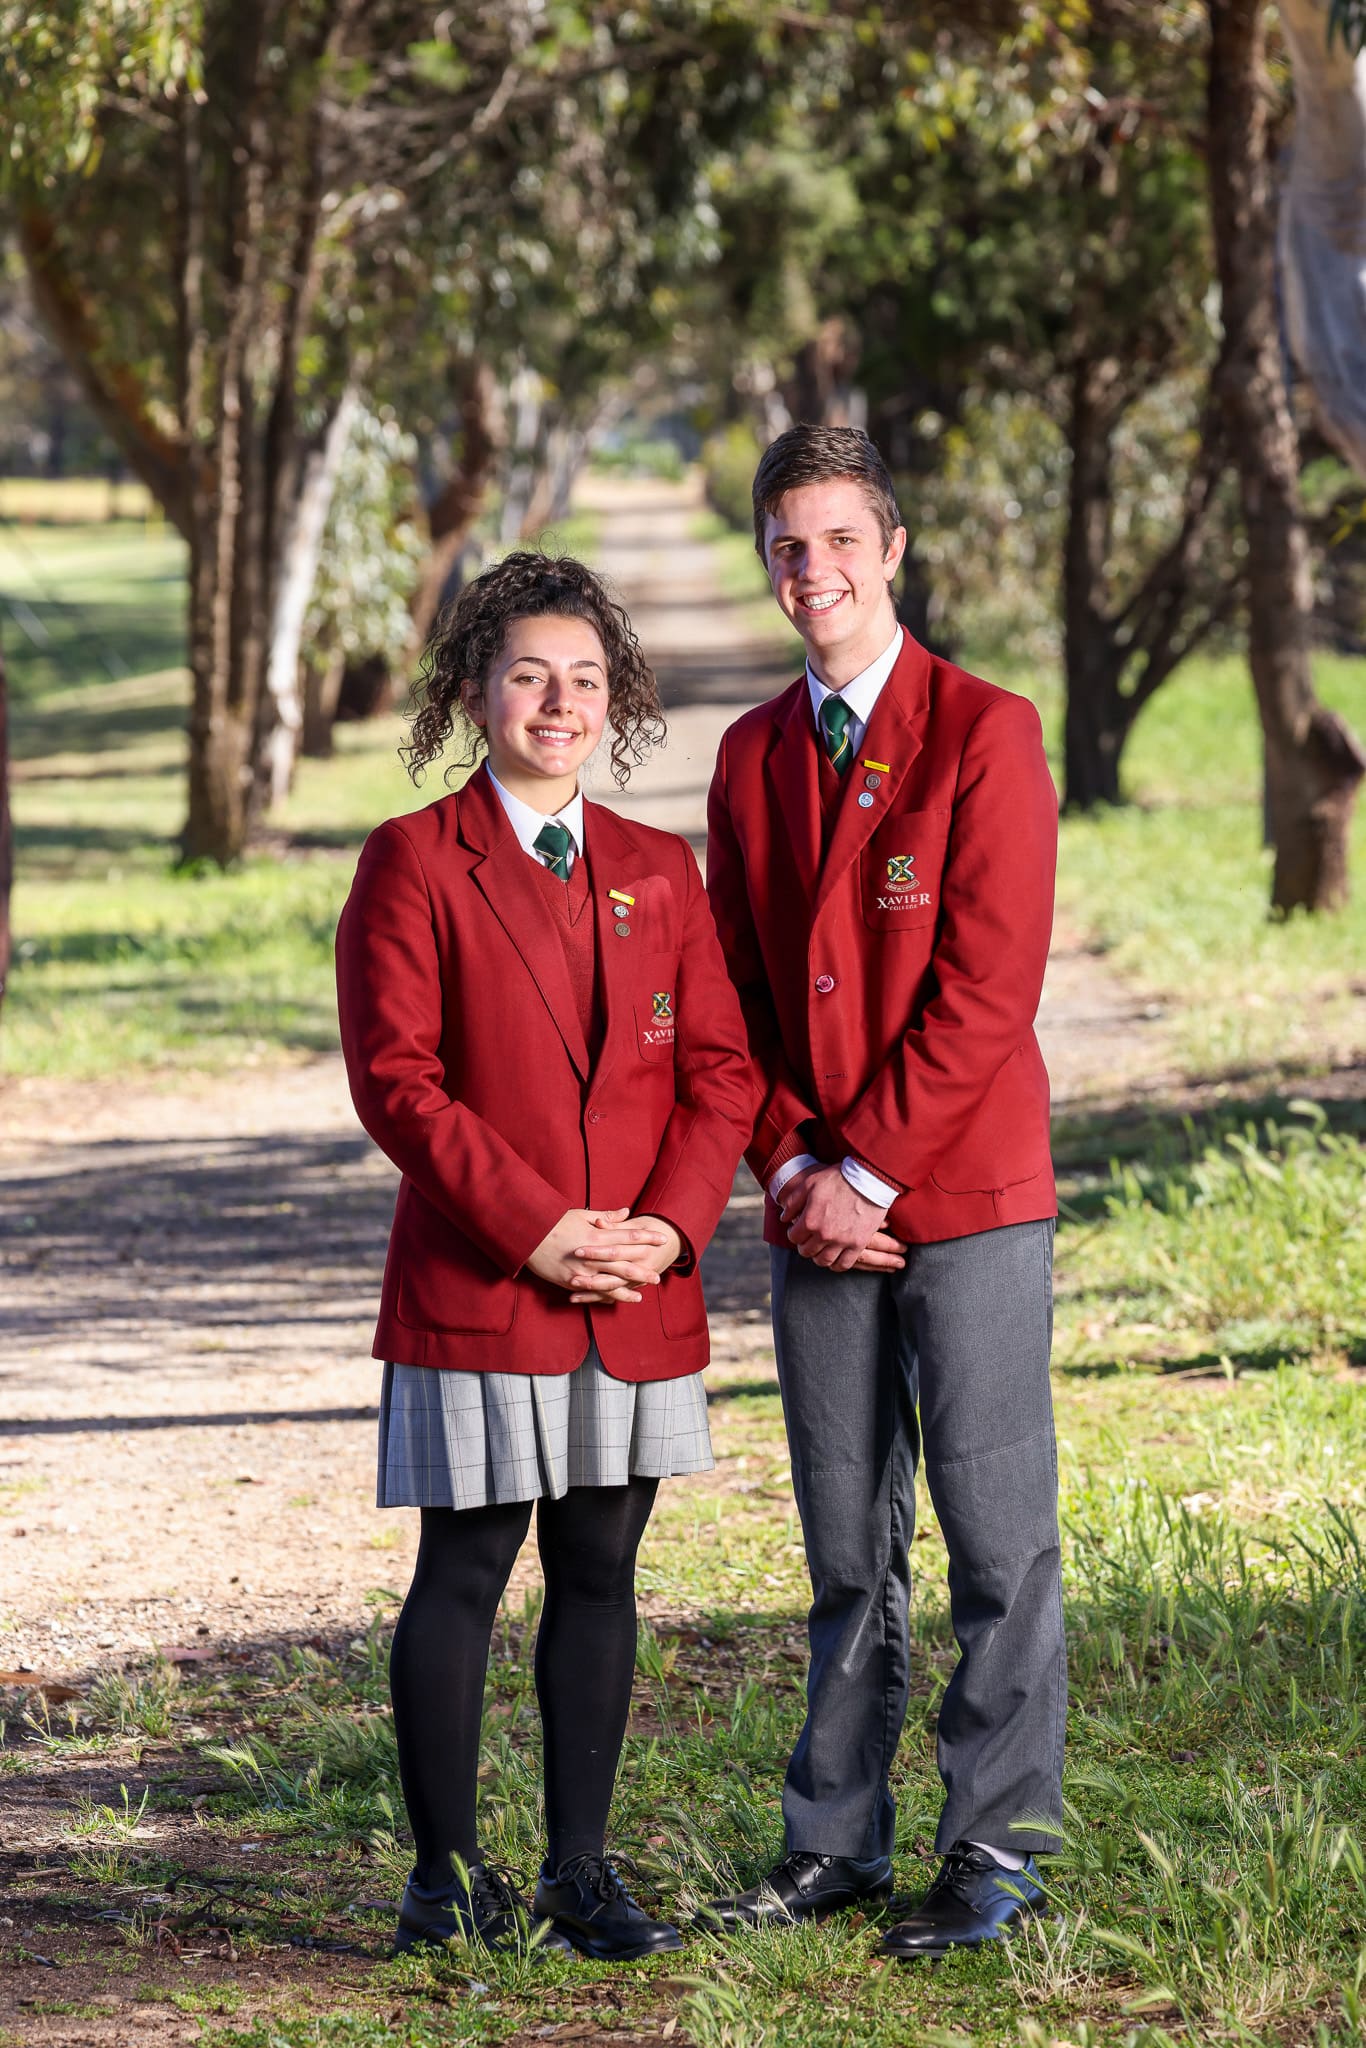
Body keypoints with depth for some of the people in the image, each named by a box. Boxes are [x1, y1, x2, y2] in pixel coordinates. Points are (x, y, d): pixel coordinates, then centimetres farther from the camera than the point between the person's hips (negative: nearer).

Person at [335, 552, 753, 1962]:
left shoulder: (659, 873, 13)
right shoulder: (414, 864, -1)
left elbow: (720, 1070, 10)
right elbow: (396, 1079, -8)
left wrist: (668, 1224, -7)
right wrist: (535, 1227, -14)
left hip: (642, 1296, 4)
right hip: (476, 1288, -4)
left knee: (600, 1571, 7)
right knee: (463, 1574, 0)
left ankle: (581, 1873, 14)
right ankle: (447, 1876, 9)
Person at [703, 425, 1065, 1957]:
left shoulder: (985, 732, -6)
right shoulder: (752, 755, 12)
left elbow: (985, 986, -12)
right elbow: (736, 990, 12)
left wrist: (867, 1173, -13)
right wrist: (793, 1172, -2)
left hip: (964, 1198, -5)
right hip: (817, 1205, 5)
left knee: (997, 1537, -1)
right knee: (847, 1544, 10)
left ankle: (998, 1848, 6)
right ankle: (835, 1841, 17)